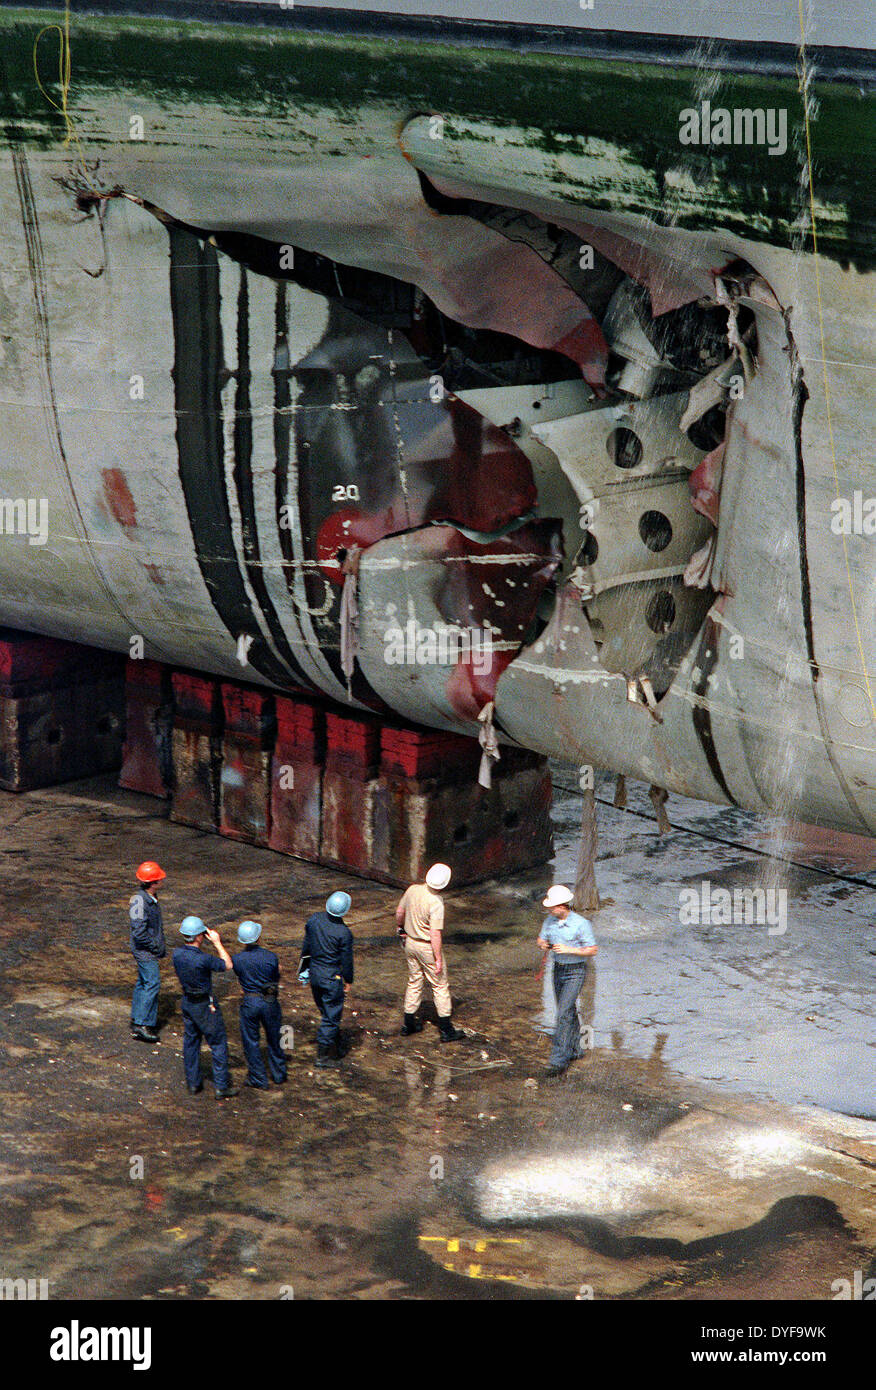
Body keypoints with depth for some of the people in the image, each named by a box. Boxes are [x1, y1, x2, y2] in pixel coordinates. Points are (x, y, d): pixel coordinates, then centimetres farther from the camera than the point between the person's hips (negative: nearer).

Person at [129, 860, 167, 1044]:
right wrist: (156, 947, -16)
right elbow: (139, 932, -26)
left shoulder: (151, 898, 6)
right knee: (152, 984, -9)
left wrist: (162, 945, 16)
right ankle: (142, 1025, -6)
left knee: (143, 984, 16)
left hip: (149, 950, 10)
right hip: (145, 951, -10)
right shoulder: (140, 901, -25)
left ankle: (137, 1021, 25)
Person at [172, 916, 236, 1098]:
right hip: (205, 1005, -7)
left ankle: (193, 1083, 27)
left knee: (190, 1042, 18)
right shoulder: (203, 959, -29)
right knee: (218, 1043, 6)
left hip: (187, 1001, 7)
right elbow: (227, 965, -14)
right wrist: (217, 943, -9)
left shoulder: (177, 953, -9)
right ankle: (221, 1086, 8)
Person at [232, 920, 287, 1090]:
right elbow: (276, 982, -3)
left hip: (249, 1003, -1)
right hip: (270, 1002, 1)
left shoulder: (237, 959, -15)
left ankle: (259, 1081, 21)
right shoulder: (270, 957, -16)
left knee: (251, 1042, 14)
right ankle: (278, 1076, 34)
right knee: (274, 1039, 20)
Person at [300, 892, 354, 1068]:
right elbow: (346, 960, -12)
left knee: (326, 1013, 21)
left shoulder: (314, 920, -6)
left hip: (315, 973, 6)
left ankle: (333, 1051, 35)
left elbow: (306, 947, 5)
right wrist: (348, 981, 3)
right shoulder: (344, 933, -22)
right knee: (331, 1016, 6)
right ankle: (323, 1056, 10)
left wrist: (305, 967, 19)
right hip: (332, 978, -6)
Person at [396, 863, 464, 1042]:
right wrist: (438, 959, -18)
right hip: (427, 947, -6)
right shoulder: (436, 903, -25)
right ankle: (446, 1030, 8)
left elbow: (399, 912, 9)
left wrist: (400, 928, 28)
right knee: (440, 986, 5)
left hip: (410, 942, 7)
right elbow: (435, 934, -25)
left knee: (414, 982, 20)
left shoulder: (413, 890, -6)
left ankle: (409, 1023, 27)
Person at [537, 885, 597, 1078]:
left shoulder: (581, 923, -17)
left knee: (564, 1013, -14)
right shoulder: (550, 920, 0)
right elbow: (542, 939, 14)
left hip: (576, 971, -6)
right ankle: (575, 1049, 34)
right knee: (568, 1012, 18)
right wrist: (544, 945, -11)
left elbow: (592, 950, -13)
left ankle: (558, 1060, -16)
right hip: (558, 969, 6)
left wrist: (569, 950, -25)